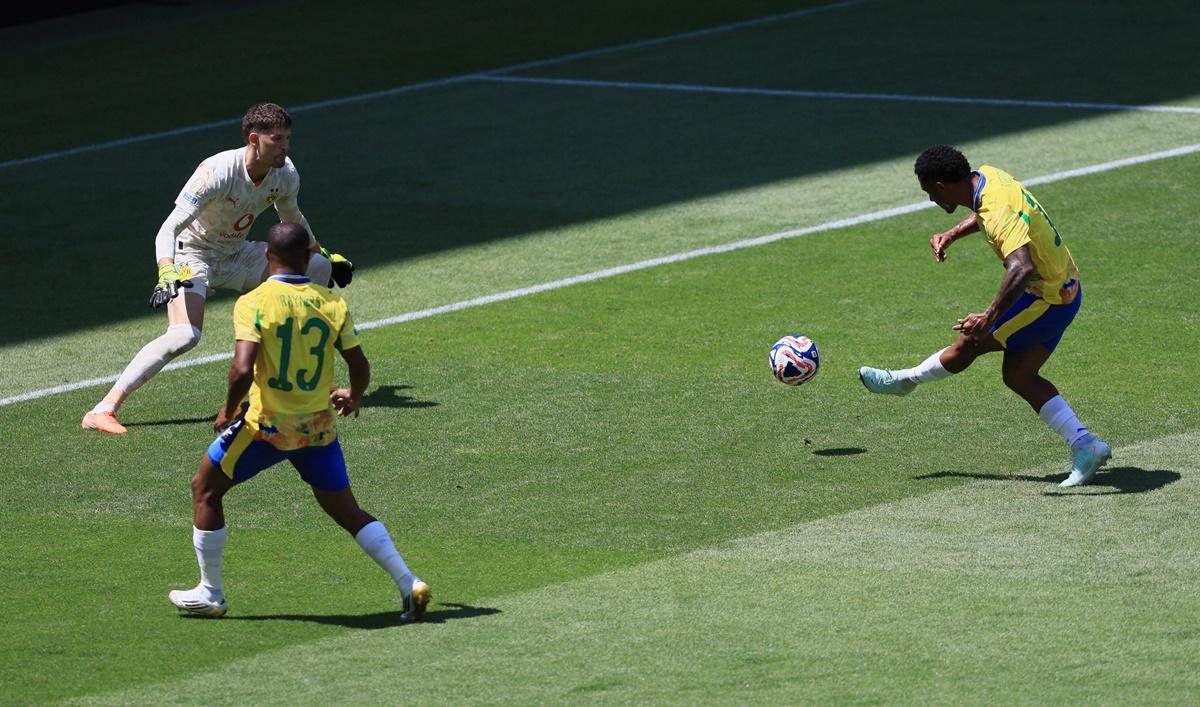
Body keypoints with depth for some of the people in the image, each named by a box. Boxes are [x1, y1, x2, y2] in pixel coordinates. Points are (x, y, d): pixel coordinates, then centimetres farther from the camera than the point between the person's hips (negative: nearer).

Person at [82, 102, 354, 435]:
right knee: (185, 335, -32)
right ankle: (102, 411, -33)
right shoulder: (217, 171, -31)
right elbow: (168, 229, -35)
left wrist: (324, 254, 27)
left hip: (238, 254, 7)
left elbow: (292, 217, 16)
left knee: (318, 268, -1)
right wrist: (167, 276, -51)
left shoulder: (285, 174, -9)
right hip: (194, 254, -7)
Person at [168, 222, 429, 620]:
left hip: (268, 425, -4)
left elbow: (242, 370, -23)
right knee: (346, 512, 16)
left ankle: (210, 594, 20)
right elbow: (360, 368, 3)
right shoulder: (332, 305, -2)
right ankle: (409, 584, 5)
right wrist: (354, 397, 25)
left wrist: (228, 412, -5)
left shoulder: (253, 303, -13)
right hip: (319, 428, 4)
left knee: (206, 489, 17)